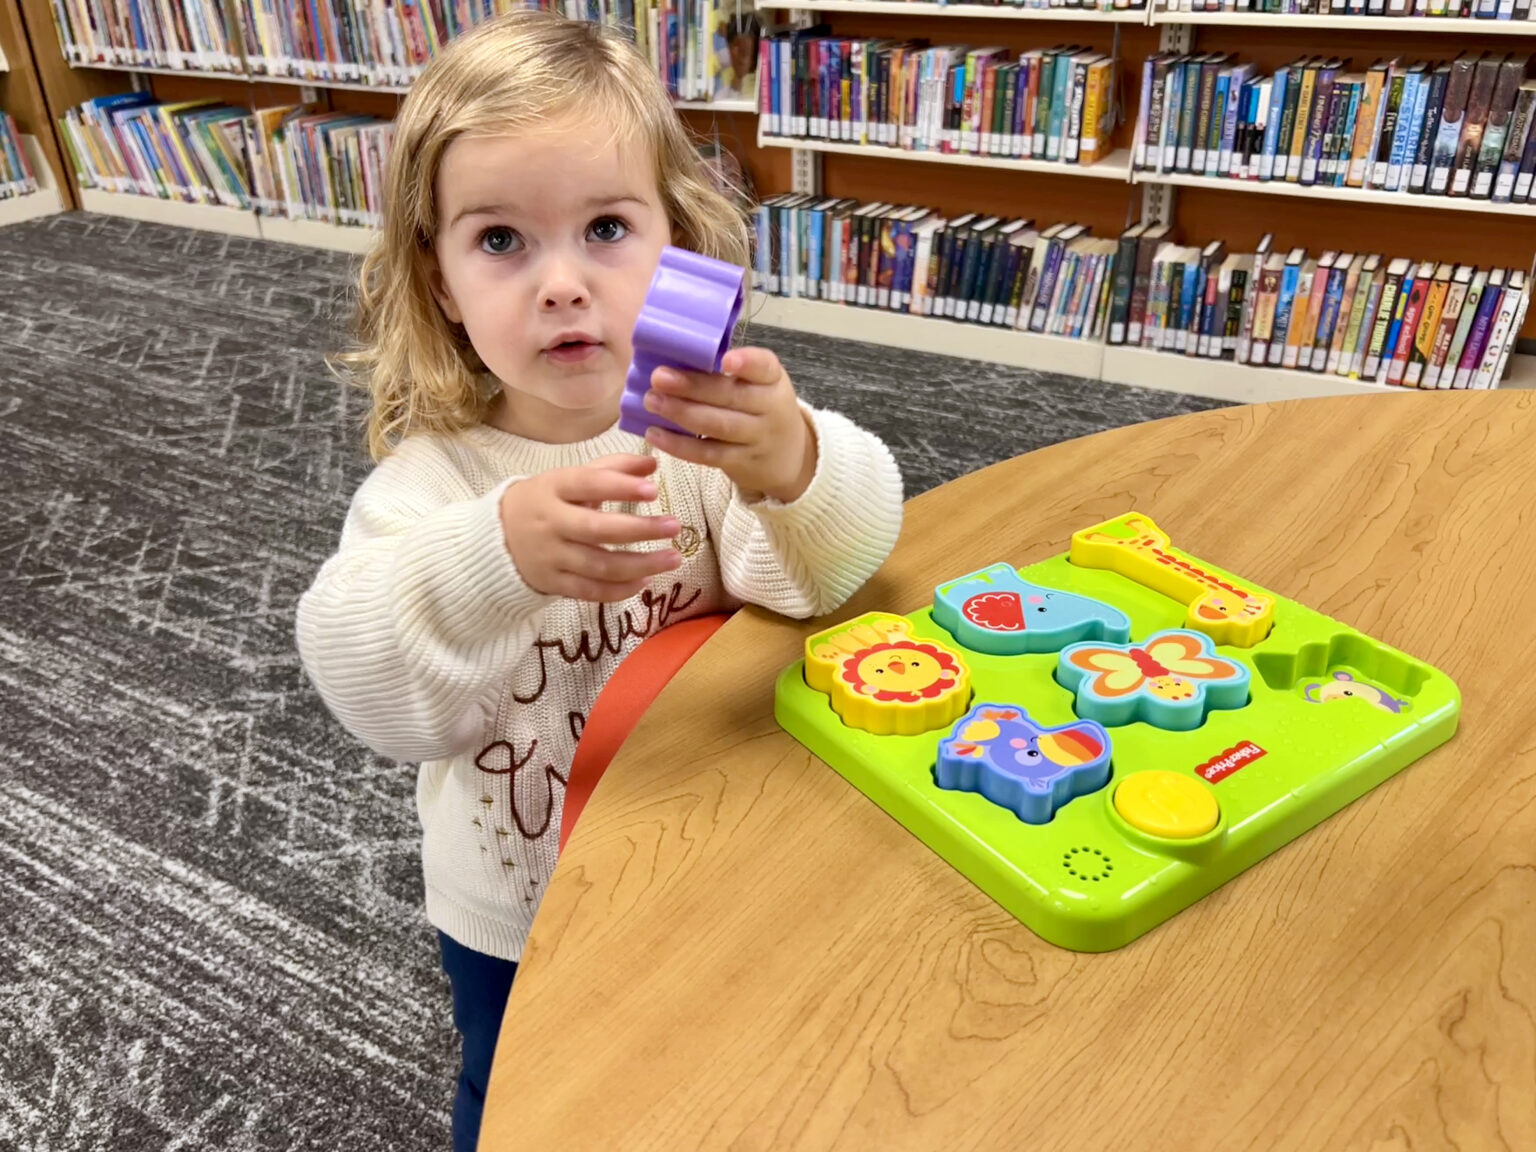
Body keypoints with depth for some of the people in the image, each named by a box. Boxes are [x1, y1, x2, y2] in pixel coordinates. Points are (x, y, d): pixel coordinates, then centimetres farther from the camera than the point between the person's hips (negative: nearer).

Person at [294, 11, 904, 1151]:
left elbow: (841, 559, -33)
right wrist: (500, 555, -53)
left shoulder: (712, 418, -20)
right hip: (515, 918, 0)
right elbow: (366, 678, -34)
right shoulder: (433, 472, -21)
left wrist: (789, 464, -56)